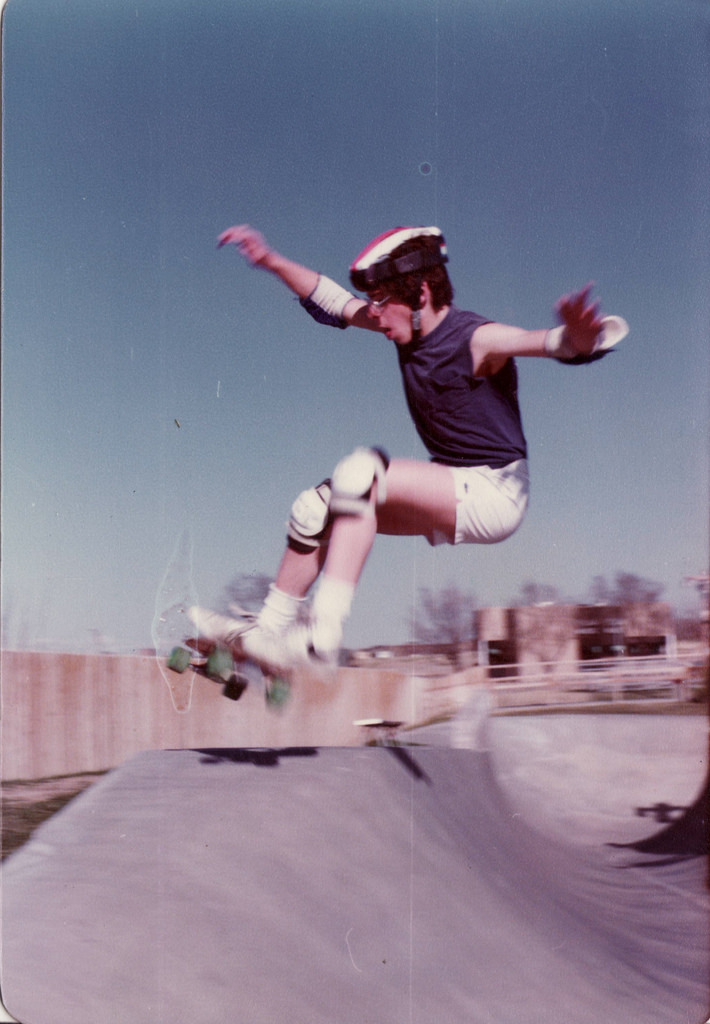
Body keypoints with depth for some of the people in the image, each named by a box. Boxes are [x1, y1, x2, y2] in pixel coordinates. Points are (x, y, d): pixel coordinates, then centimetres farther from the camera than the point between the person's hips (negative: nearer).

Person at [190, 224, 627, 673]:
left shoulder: (477, 340, -18)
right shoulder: (412, 327, 4)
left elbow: (548, 341, -34)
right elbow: (334, 303, 14)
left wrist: (581, 337, -58)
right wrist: (272, 261, 8)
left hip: (493, 494, -8)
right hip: (449, 492, 8)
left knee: (360, 472, -28)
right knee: (317, 506, 1)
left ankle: (324, 636, -33)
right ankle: (270, 628, 13)